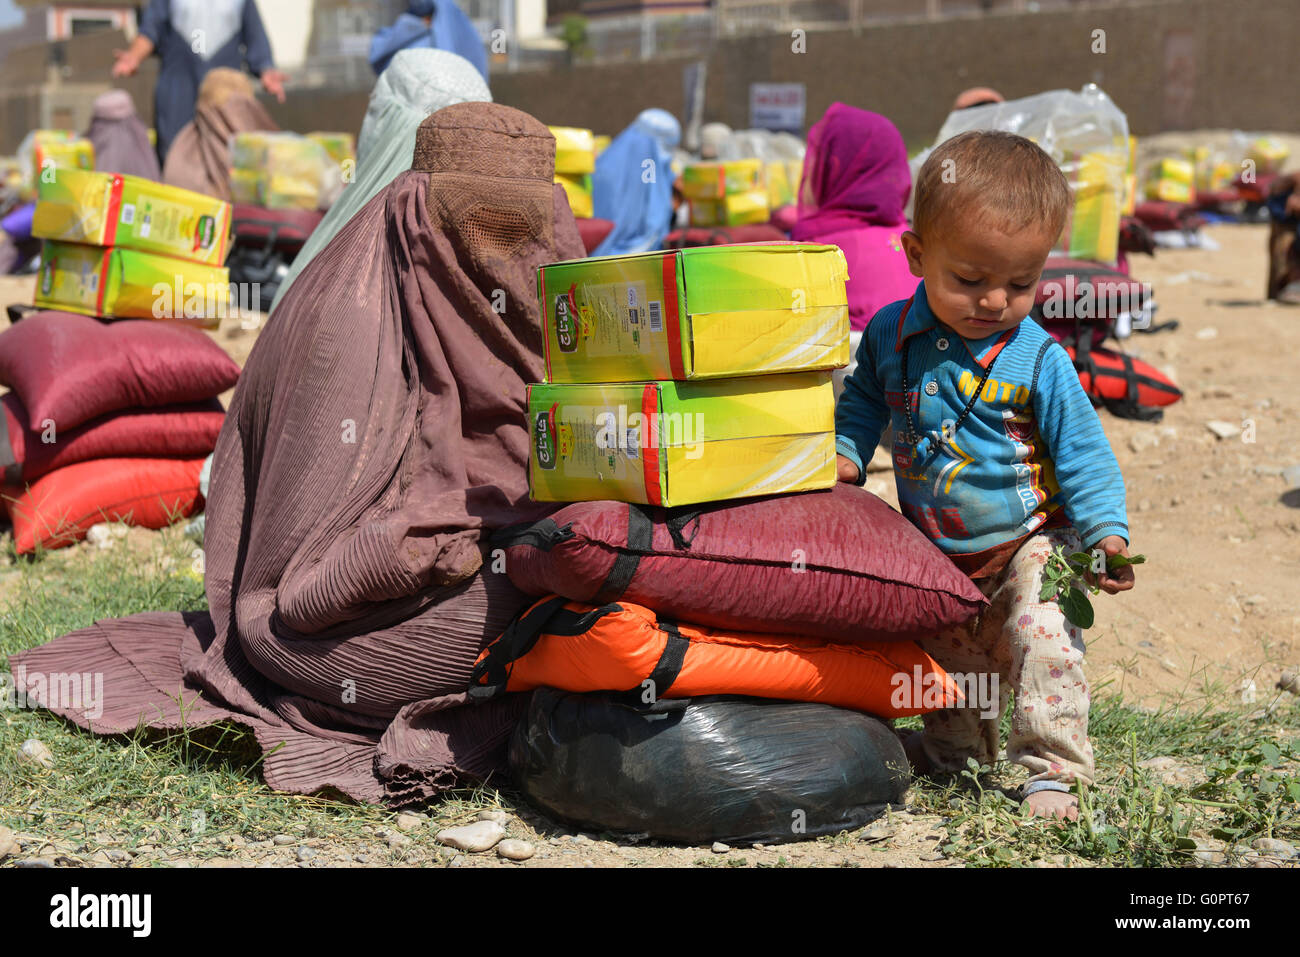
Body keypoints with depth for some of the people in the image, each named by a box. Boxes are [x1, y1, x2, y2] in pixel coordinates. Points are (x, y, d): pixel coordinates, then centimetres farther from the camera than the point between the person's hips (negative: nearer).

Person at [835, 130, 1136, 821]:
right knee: (943, 657, 17)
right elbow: (864, 401, 12)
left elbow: (1082, 453, -11)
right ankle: (958, 746, 41)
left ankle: (1052, 769, -7)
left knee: (1045, 639, -19)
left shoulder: (1038, 359, -17)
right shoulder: (891, 335, -8)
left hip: (1027, 544, -4)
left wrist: (1106, 532, -20)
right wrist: (844, 454, -3)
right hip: (934, 553, 4)